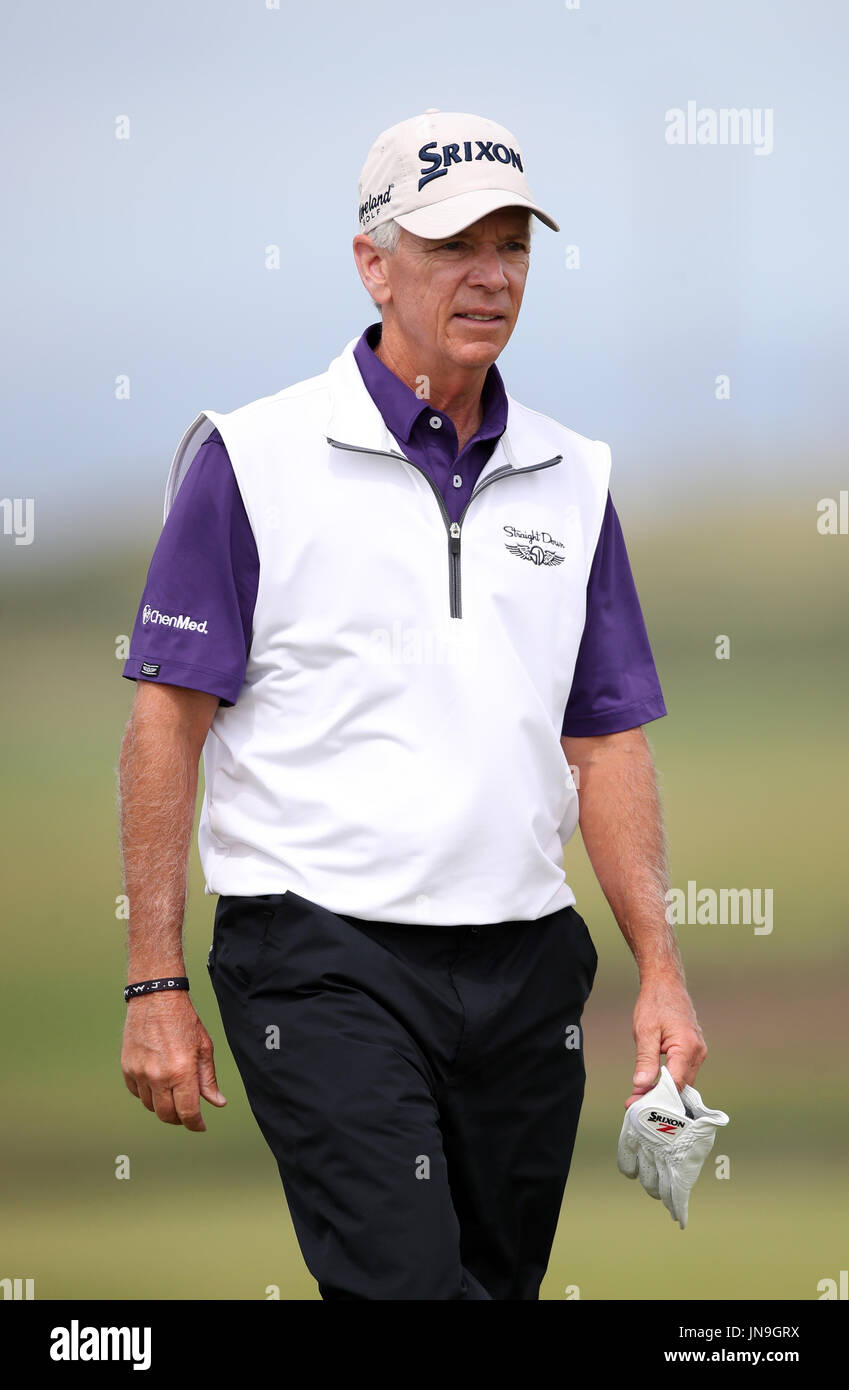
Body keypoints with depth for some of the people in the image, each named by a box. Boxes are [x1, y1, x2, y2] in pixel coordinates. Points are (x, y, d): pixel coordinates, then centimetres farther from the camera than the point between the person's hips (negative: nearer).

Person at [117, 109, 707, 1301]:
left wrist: (662, 972, 4)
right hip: (325, 960, -5)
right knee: (409, 1287, -19)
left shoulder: (572, 479, 12)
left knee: (502, 1281, 9)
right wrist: (155, 982, -8)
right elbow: (168, 720, -3)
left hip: (525, 970, 5)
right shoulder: (251, 457, -2)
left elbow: (607, 743, 13)